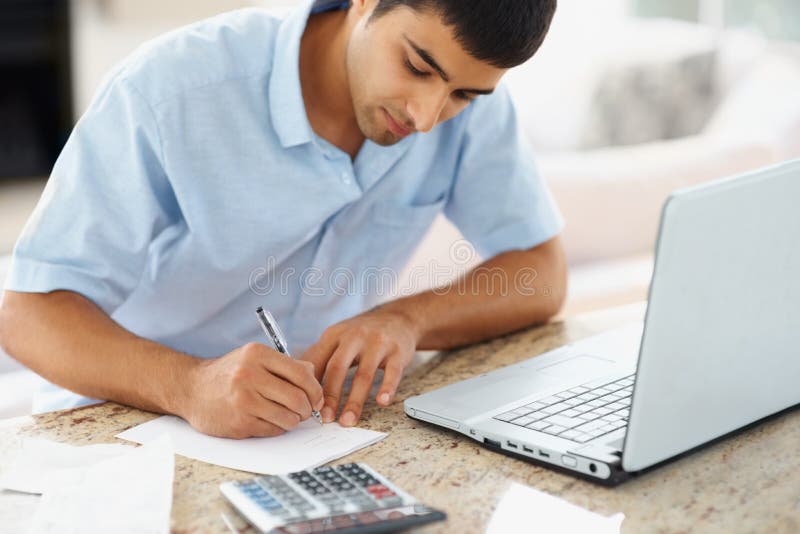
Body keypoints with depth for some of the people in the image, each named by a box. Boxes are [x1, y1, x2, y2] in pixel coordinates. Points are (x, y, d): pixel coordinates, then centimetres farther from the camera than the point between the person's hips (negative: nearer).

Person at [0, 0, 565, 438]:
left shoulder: (471, 101, -9)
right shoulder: (168, 90, -21)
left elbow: (542, 274, -3)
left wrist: (405, 319, -22)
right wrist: (190, 387, -38)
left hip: (317, 425, 3)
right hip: (129, 424, -2)